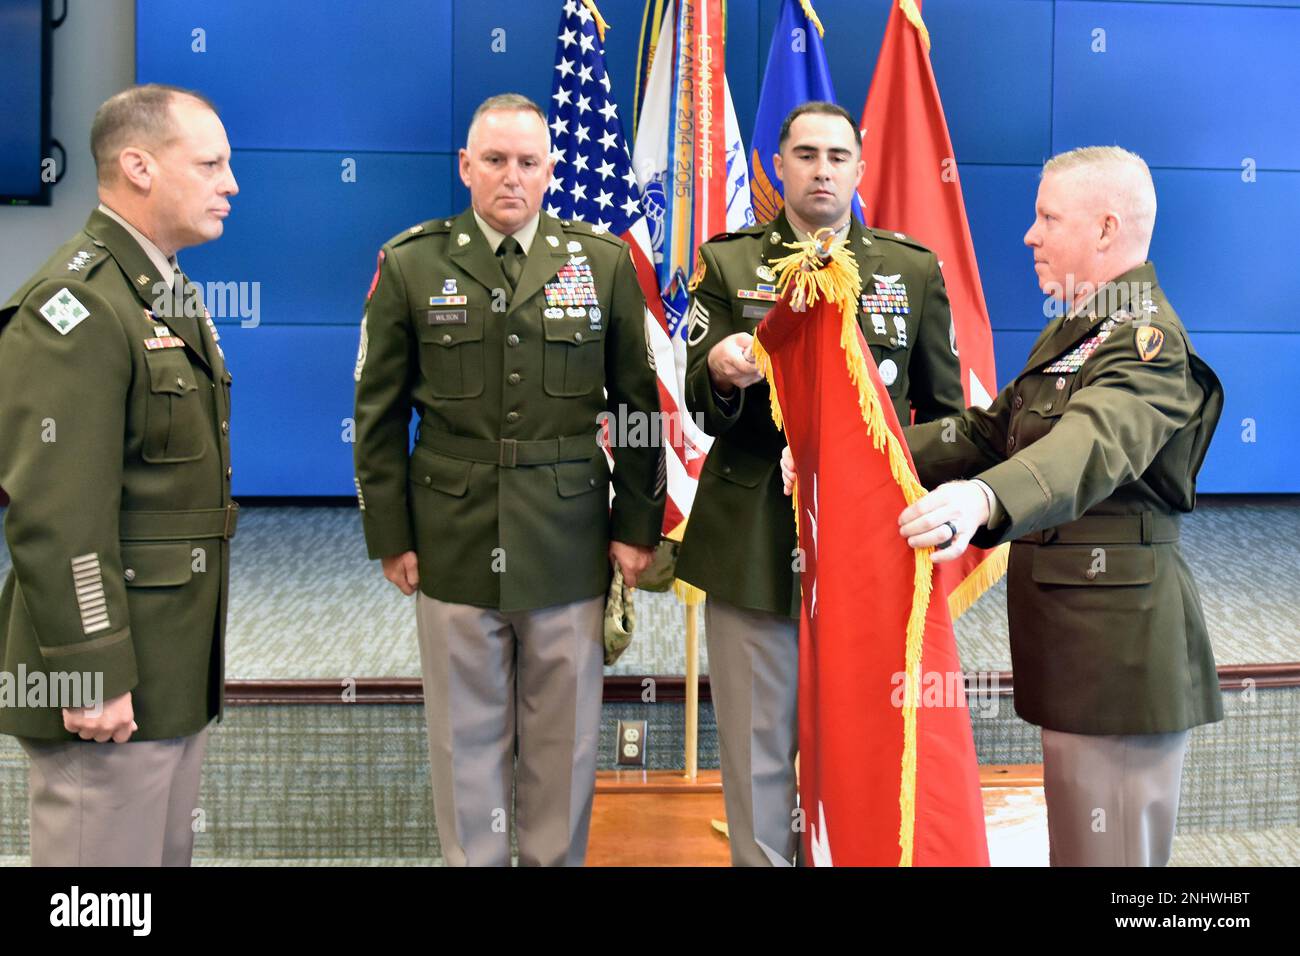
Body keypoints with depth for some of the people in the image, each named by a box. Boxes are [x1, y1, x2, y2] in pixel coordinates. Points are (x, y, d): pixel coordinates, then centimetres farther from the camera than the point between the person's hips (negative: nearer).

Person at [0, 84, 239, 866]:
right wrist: (94, 676, -22)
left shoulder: (173, 294, 14)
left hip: (179, 667, 10)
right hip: (112, 678, -10)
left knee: (168, 851, 18)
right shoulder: (73, 309, -17)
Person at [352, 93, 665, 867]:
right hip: (453, 544, 0)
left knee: (564, 741, 10)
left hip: (570, 545, 1)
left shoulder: (605, 263, 4)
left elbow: (639, 405, 7)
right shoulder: (410, 265, 2)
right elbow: (379, 413, 5)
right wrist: (390, 535, 1)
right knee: (467, 739, 10)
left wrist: (638, 525, 4)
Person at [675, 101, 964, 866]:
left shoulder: (915, 269, 8)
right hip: (752, 541, 0)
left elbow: (944, 411, 10)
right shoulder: (727, 262, 5)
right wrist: (722, 372, -25)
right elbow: (698, 395, -2)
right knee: (758, 745, 7)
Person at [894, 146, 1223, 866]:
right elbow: (989, 430, 19)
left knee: (1110, 848, -2)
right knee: (1077, 839, 19)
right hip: (1076, 635, 10)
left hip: (1116, 637, -10)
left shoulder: (1149, 340, -16)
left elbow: (1096, 443, -36)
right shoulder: (1073, 332, 18)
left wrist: (985, 499, -55)